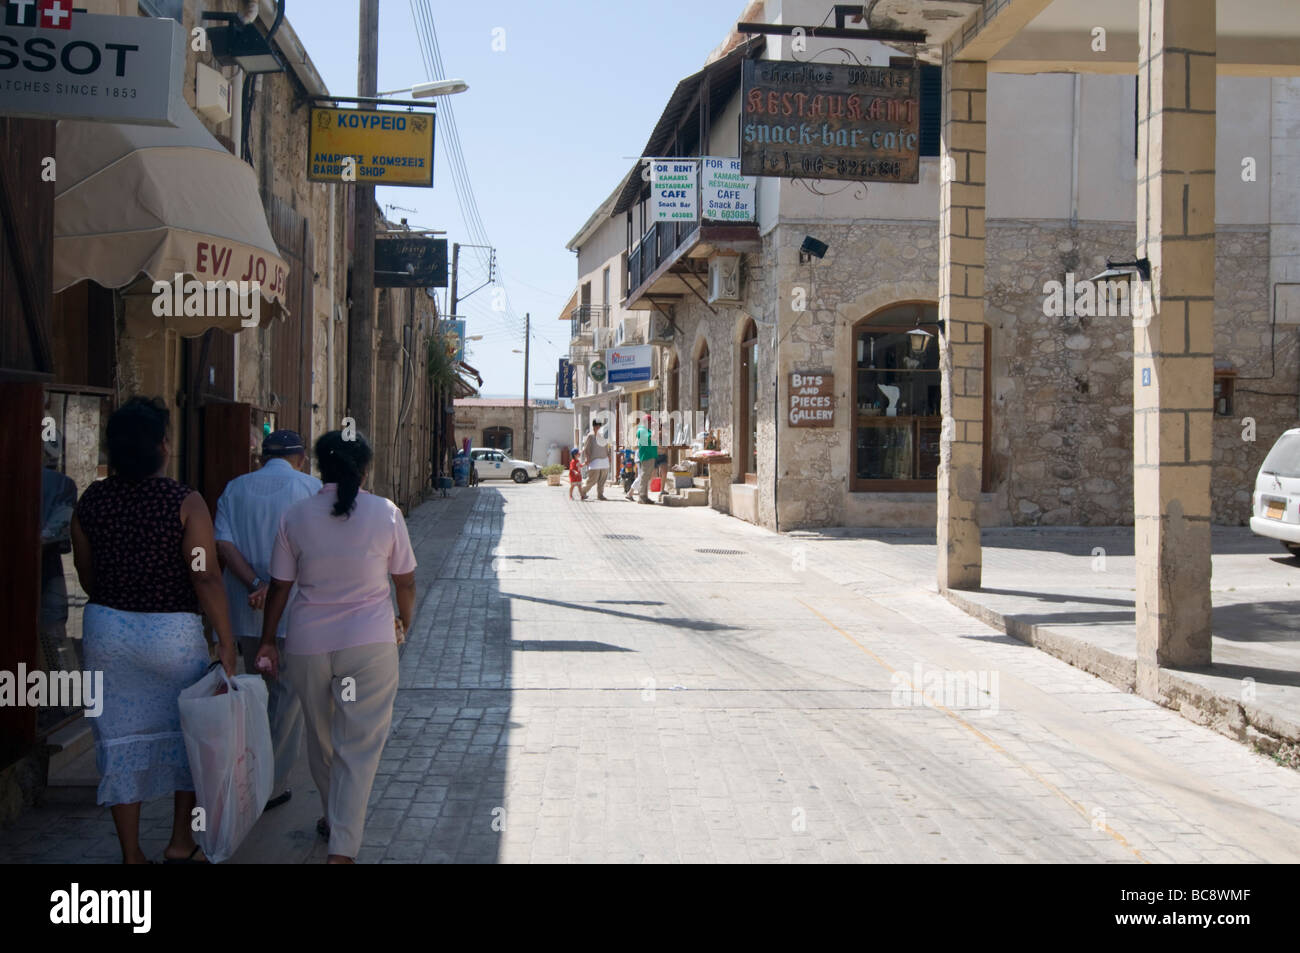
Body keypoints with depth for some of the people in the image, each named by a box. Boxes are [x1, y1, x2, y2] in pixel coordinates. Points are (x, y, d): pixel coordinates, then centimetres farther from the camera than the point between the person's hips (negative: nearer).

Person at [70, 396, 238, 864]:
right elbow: (206, 579, -16)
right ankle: (181, 842, 23)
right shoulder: (185, 502, -13)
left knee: (120, 738, 11)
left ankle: (131, 853, 19)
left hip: (105, 628, 4)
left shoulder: (91, 500, 1)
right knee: (187, 732, 16)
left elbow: (86, 576, 10)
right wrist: (226, 641, -12)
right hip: (172, 632, -3)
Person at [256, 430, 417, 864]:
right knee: (359, 745, 3)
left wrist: (267, 640, 14)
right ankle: (342, 848, -3)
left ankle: (333, 818, 41)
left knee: (321, 737, 22)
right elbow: (406, 582, 2)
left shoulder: (294, 516, -2)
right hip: (370, 642, -2)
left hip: (308, 644, 3)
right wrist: (404, 622, 20)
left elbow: (279, 587, 2)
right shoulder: (386, 513, -6)